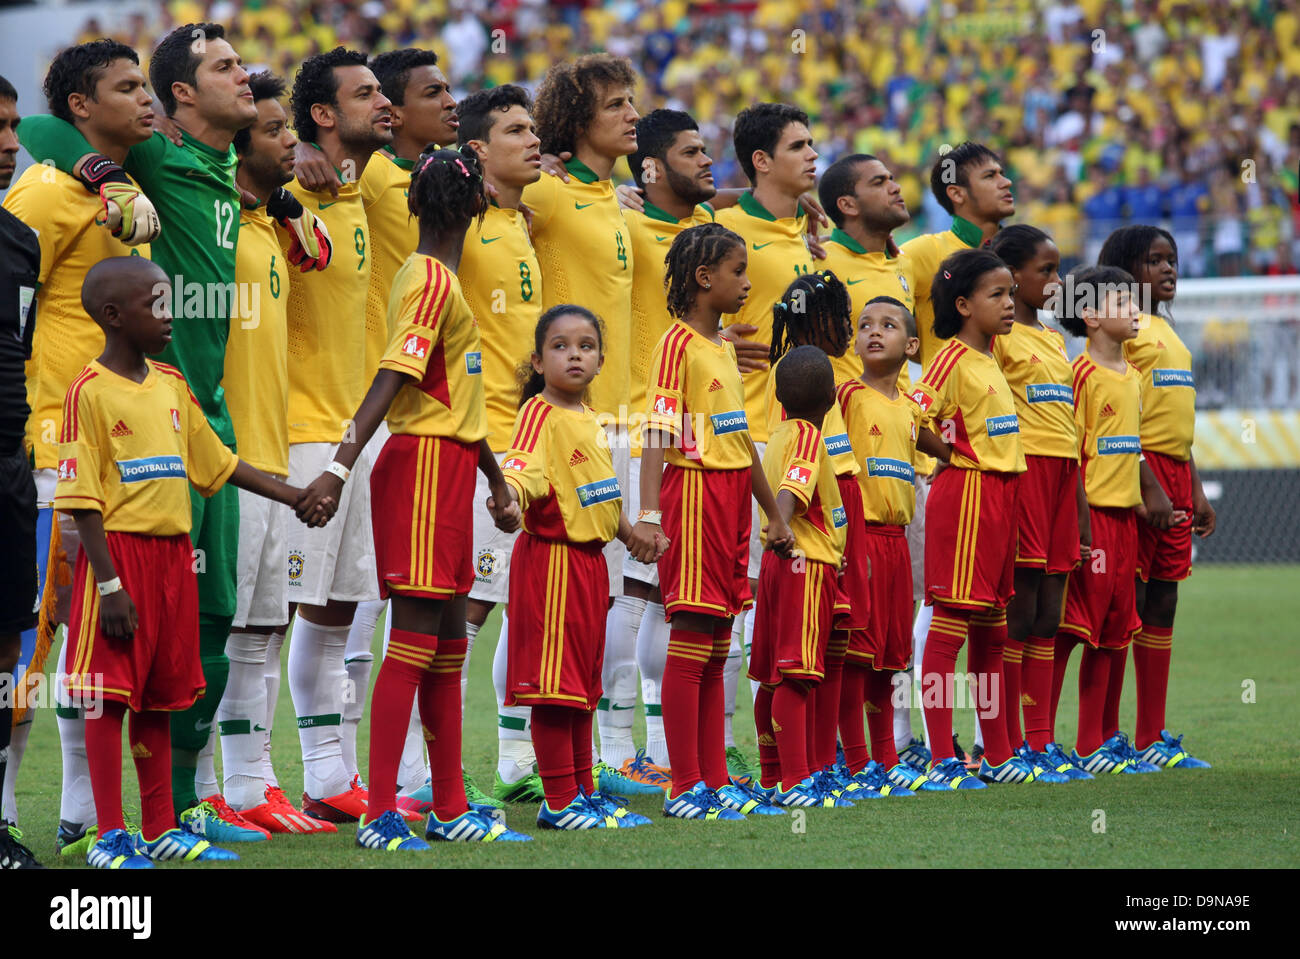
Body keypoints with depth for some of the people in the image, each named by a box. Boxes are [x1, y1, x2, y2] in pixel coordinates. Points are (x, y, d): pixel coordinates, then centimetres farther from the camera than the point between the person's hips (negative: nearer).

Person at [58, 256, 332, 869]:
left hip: (173, 554, 7)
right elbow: (83, 498, -12)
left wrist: (295, 498, 17)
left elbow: (217, 463, 21)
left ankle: (161, 829, 17)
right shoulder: (90, 392, -10)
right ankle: (109, 835, -1)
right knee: (110, 696, -4)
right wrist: (109, 583, -17)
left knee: (159, 699, 11)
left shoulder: (170, 384, 12)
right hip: (119, 550, -7)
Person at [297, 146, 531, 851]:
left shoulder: (438, 278, 17)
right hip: (424, 465, -10)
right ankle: (380, 814, -13)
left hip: (448, 466, 10)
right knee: (415, 638, -11)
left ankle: (451, 809, 17)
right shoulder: (431, 282, -13)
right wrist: (338, 468, -30)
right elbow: (391, 382, -23)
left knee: (448, 641, 12)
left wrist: (492, 471, 35)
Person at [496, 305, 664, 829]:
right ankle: (560, 801, -4)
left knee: (583, 684, 14)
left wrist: (635, 535, 32)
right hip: (551, 557, -9)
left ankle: (583, 792, 21)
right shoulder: (540, 413, -11)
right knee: (554, 686, -6)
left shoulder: (589, 420, 15)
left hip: (590, 560, 9)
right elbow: (520, 467, -28)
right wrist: (510, 501, -47)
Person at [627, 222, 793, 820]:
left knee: (716, 648, 9)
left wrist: (774, 515, 26)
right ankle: (685, 789, -6)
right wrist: (648, 515, -25)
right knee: (691, 643, -7)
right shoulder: (678, 343, -8)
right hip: (694, 489, -8)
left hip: (732, 496, 8)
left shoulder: (724, 347, 18)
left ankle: (714, 781, 11)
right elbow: (658, 432, -16)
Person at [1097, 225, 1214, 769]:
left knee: (1162, 602, 9)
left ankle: (1152, 738, 12)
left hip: (1174, 474, 9)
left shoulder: (1164, 331, 20)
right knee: (1126, 604, -9)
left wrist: (1195, 490, 22)